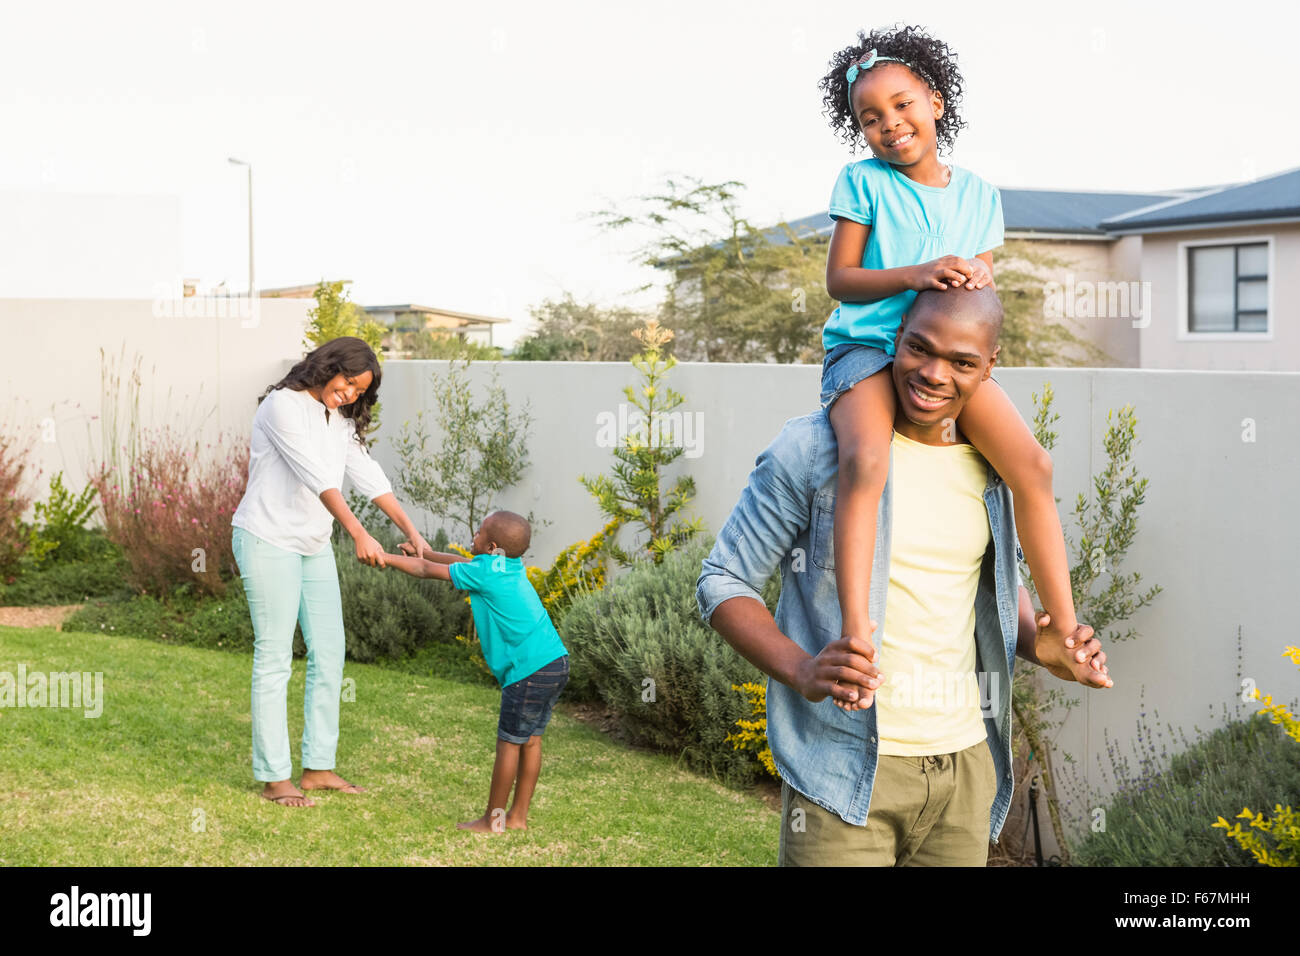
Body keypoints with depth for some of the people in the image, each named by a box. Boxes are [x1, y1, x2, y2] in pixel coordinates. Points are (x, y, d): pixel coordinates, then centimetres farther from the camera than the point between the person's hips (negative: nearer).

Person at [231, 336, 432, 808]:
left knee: (329, 654, 7)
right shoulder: (284, 406, -16)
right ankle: (274, 778, 0)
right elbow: (317, 477, -26)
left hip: (314, 546, 9)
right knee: (274, 658, -5)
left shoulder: (341, 419, 11)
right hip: (268, 540, -9)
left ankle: (318, 767, 15)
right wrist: (359, 534, -34)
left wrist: (411, 531, -3)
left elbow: (369, 476, 7)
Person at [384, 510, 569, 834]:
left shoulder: (484, 572, -8)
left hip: (530, 670, -9)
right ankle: (518, 816, 21)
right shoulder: (511, 567, 15)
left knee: (509, 743, 0)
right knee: (530, 740, 14)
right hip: (556, 662, 9)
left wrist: (387, 558, 16)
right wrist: (423, 551, 40)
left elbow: (427, 571, 3)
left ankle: (493, 819, 9)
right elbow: (461, 562, 34)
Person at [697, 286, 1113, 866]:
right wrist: (801, 670, -23)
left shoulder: (988, 464, 7)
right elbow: (722, 583, -5)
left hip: (965, 768, 5)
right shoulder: (812, 448, -9)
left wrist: (1042, 648, 0)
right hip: (844, 772, -5)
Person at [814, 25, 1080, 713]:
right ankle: (855, 631, -36)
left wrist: (978, 280, -10)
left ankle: (1064, 631, -9)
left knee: (1031, 464, -17)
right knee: (866, 462, -34)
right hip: (865, 347, -3)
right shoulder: (862, 182, 3)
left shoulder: (978, 193, 14)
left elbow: (982, 278, 15)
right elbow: (838, 278, -2)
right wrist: (913, 275, -18)